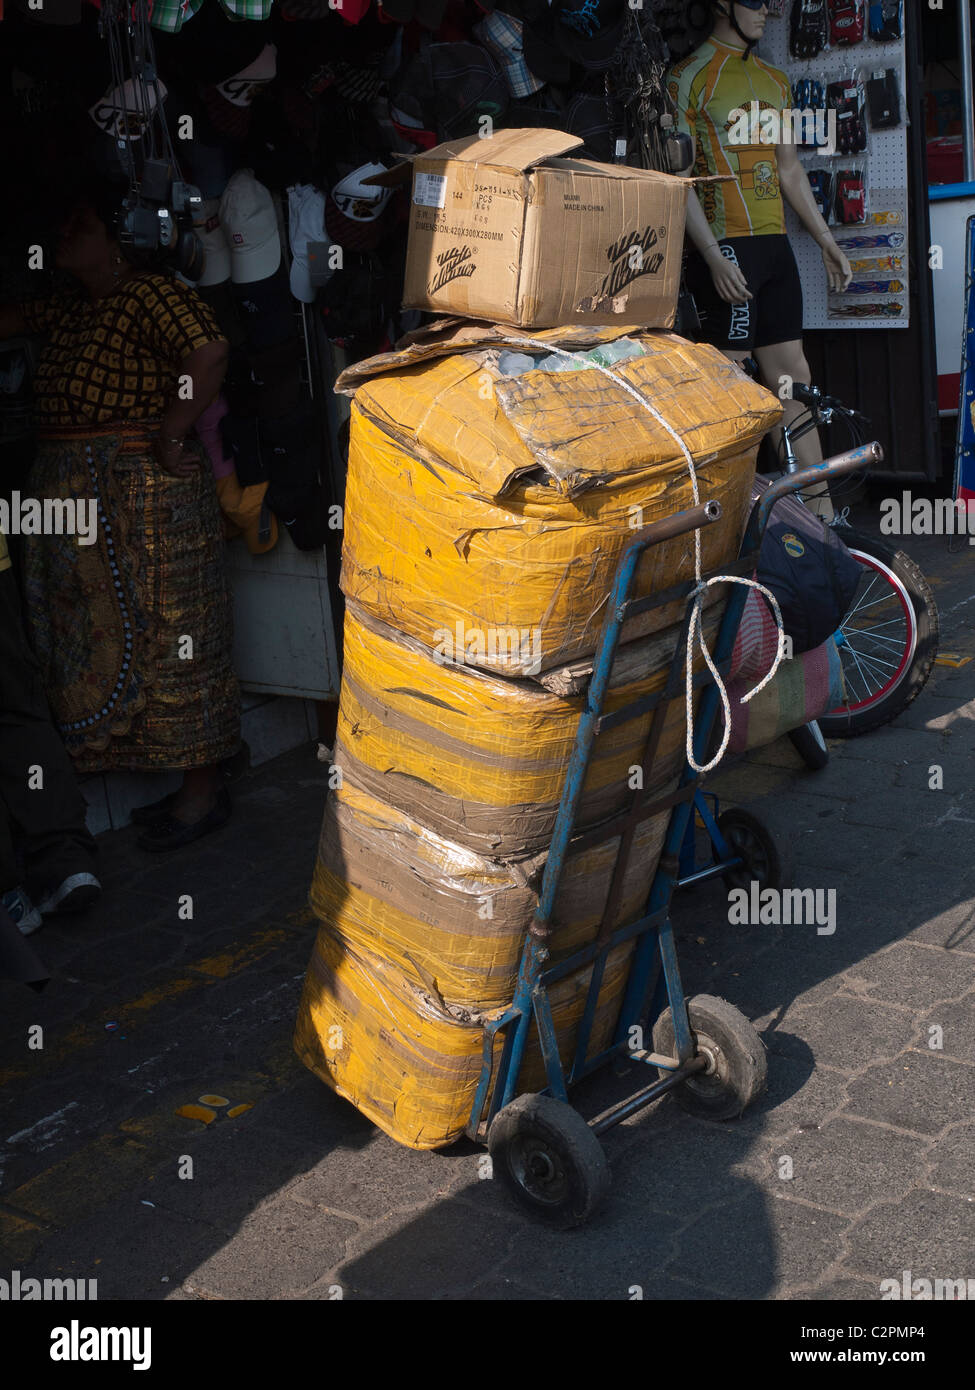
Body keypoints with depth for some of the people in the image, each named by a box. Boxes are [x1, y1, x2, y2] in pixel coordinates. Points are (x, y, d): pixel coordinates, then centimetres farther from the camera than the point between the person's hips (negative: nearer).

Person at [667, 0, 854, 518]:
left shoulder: (776, 81, 20)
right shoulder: (688, 77, -2)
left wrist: (826, 241, 20)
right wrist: (714, 257, -18)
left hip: (775, 244, 7)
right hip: (724, 247, -7)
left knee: (791, 380, 6)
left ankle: (822, 513, 8)